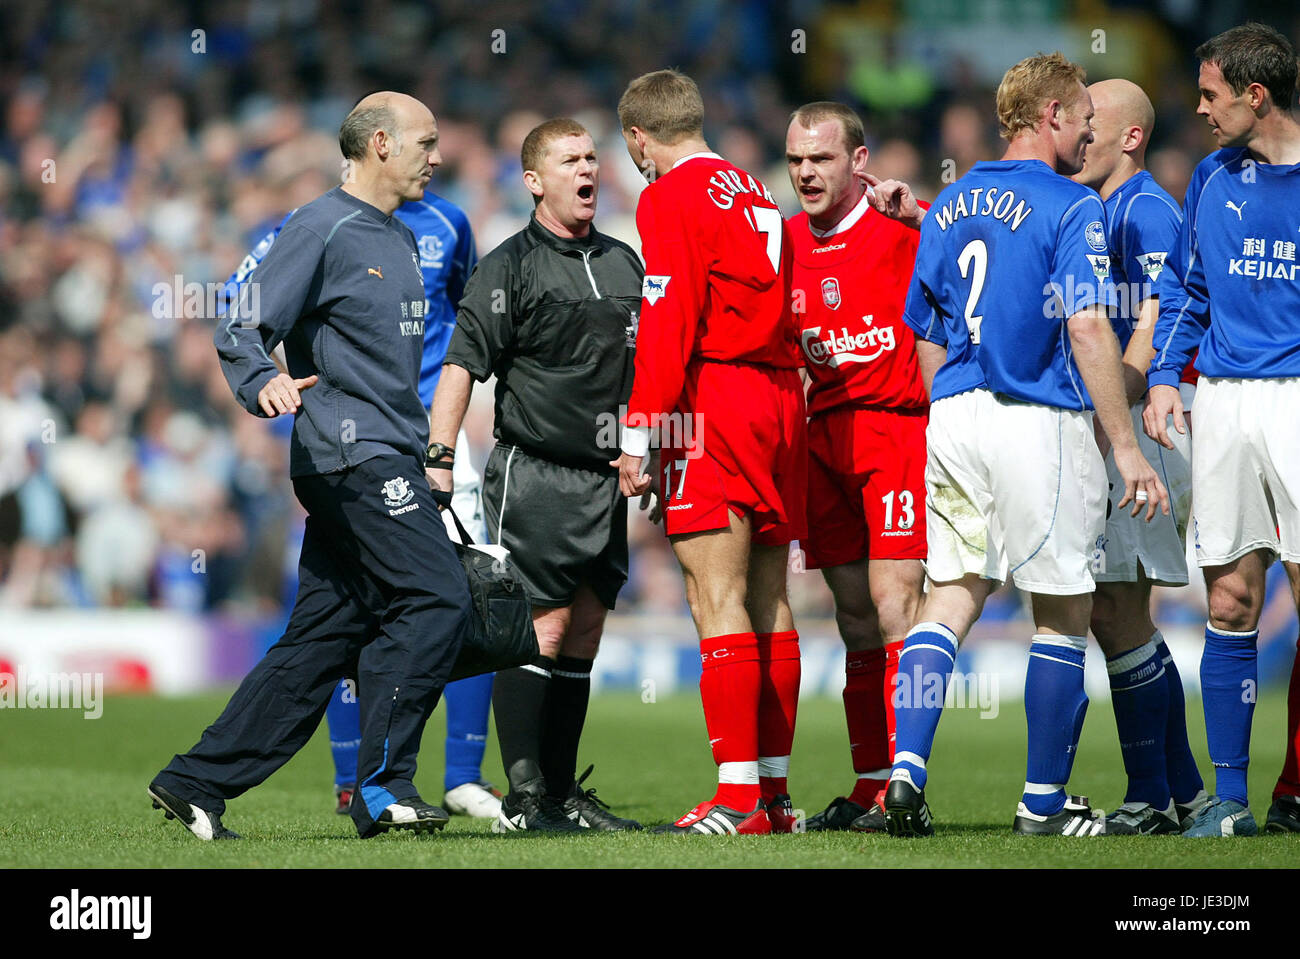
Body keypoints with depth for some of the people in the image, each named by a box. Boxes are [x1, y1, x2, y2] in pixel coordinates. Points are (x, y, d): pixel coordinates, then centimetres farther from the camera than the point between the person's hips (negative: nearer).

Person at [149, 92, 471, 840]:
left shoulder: (401, 240, 21)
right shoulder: (322, 230, -8)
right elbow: (240, 331, -12)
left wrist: (426, 460, 30)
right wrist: (263, 383, -32)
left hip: (387, 459, 9)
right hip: (351, 458, -9)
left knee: (321, 639, 6)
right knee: (437, 601, -16)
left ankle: (197, 782, 9)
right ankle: (383, 785, -14)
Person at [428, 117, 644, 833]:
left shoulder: (624, 263, 14)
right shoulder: (510, 267, -5)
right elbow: (460, 368, -10)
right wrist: (439, 460, -19)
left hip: (605, 479, 6)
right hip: (532, 473, -6)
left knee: (585, 632, 8)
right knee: (542, 632, -9)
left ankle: (562, 793, 14)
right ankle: (525, 799, -6)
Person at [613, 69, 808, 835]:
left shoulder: (671, 198, -5)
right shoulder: (758, 195, 19)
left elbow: (668, 322, -13)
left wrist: (639, 435, -12)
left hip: (714, 400, -8)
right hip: (782, 398, 8)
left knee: (718, 598, -10)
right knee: (768, 601, 10)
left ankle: (739, 797, -15)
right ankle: (775, 790, 12)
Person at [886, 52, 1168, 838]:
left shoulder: (949, 207, 13)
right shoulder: (1071, 207, -8)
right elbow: (1088, 332, -16)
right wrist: (1126, 448, -13)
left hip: (955, 419, 6)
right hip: (1040, 420, -6)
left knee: (951, 597, 9)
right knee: (1064, 611, 5)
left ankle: (907, 772, -7)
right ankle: (1044, 802, 9)